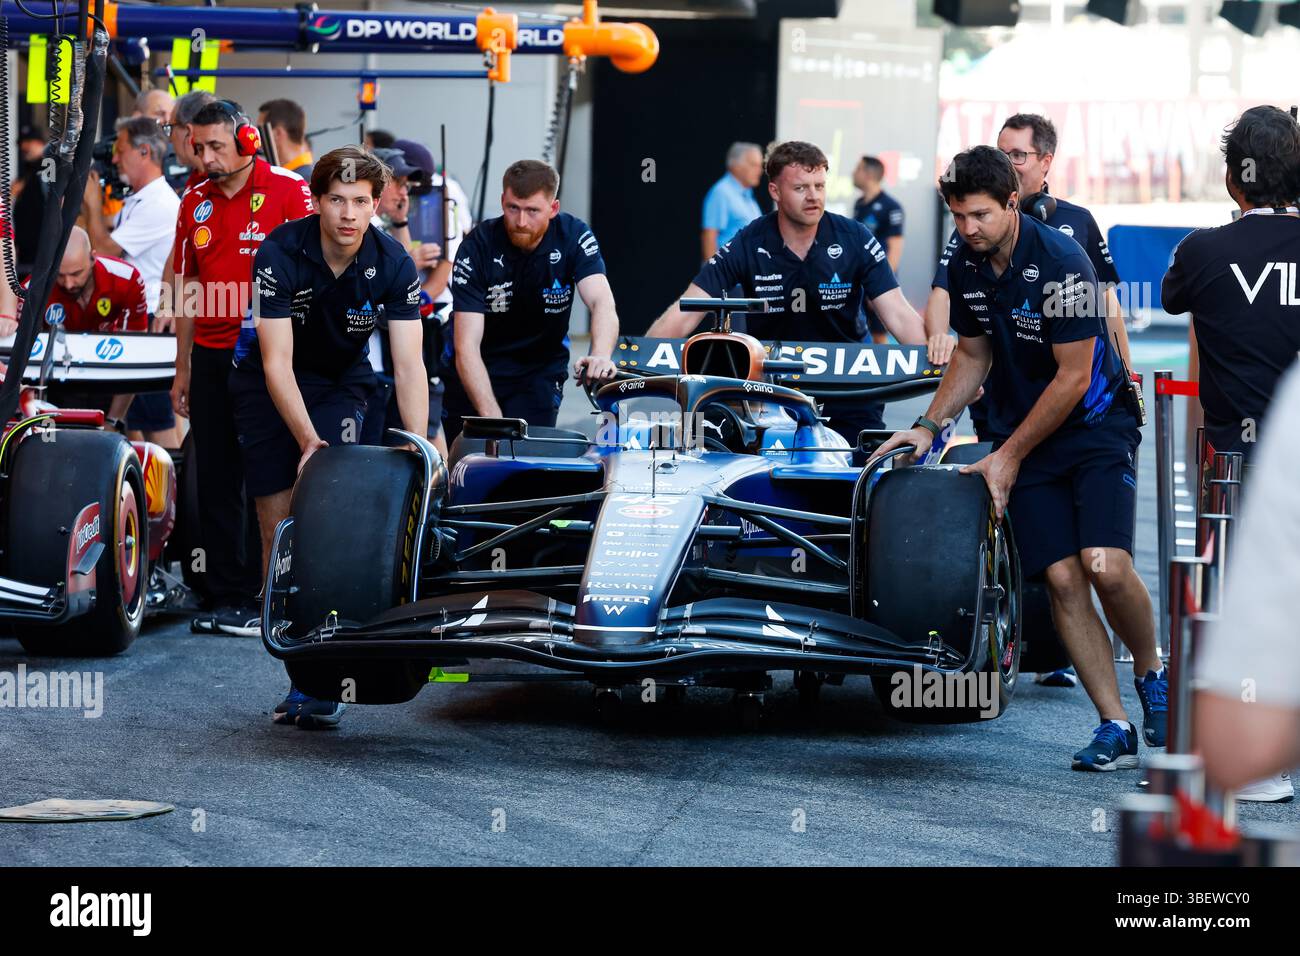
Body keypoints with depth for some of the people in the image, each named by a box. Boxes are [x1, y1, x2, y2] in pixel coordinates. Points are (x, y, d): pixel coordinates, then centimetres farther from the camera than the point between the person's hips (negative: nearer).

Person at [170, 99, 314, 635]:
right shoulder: (195, 203, 12)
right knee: (215, 481, 7)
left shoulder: (288, 190, -5)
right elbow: (189, 290, 16)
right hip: (212, 359, 6)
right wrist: (183, 369, 15)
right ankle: (225, 599, 13)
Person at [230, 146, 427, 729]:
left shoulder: (392, 265, -18)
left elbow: (408, 365, -20)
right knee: (277, 527, -5)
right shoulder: (281, 253, -24)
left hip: (342, 383, 0)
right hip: (267, 386, 0)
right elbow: (277, 363, -26)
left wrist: (418, 448, -33)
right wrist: (308, 442, -36)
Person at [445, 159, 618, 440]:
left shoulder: (574, 236, -15)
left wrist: (600, 356, -52)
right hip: (477, 372, -1)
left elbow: (602, 303, -29)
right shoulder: (478, 246, -20)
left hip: (541, 369, 1)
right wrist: (491, 416, -38)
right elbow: (467, 346, -25)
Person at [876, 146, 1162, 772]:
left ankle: (1151, 674, 6)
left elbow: (1073, 378, -17)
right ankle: (1115, 728, -4)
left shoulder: (1061, 263, -20)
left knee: (1105, 566, -22)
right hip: (1021, 436, 5)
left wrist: (1009, 456, -12)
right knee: (1062, 578, -8)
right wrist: (929, 426, 4)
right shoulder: (964, 266, 1)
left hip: (1094, 427, -5)